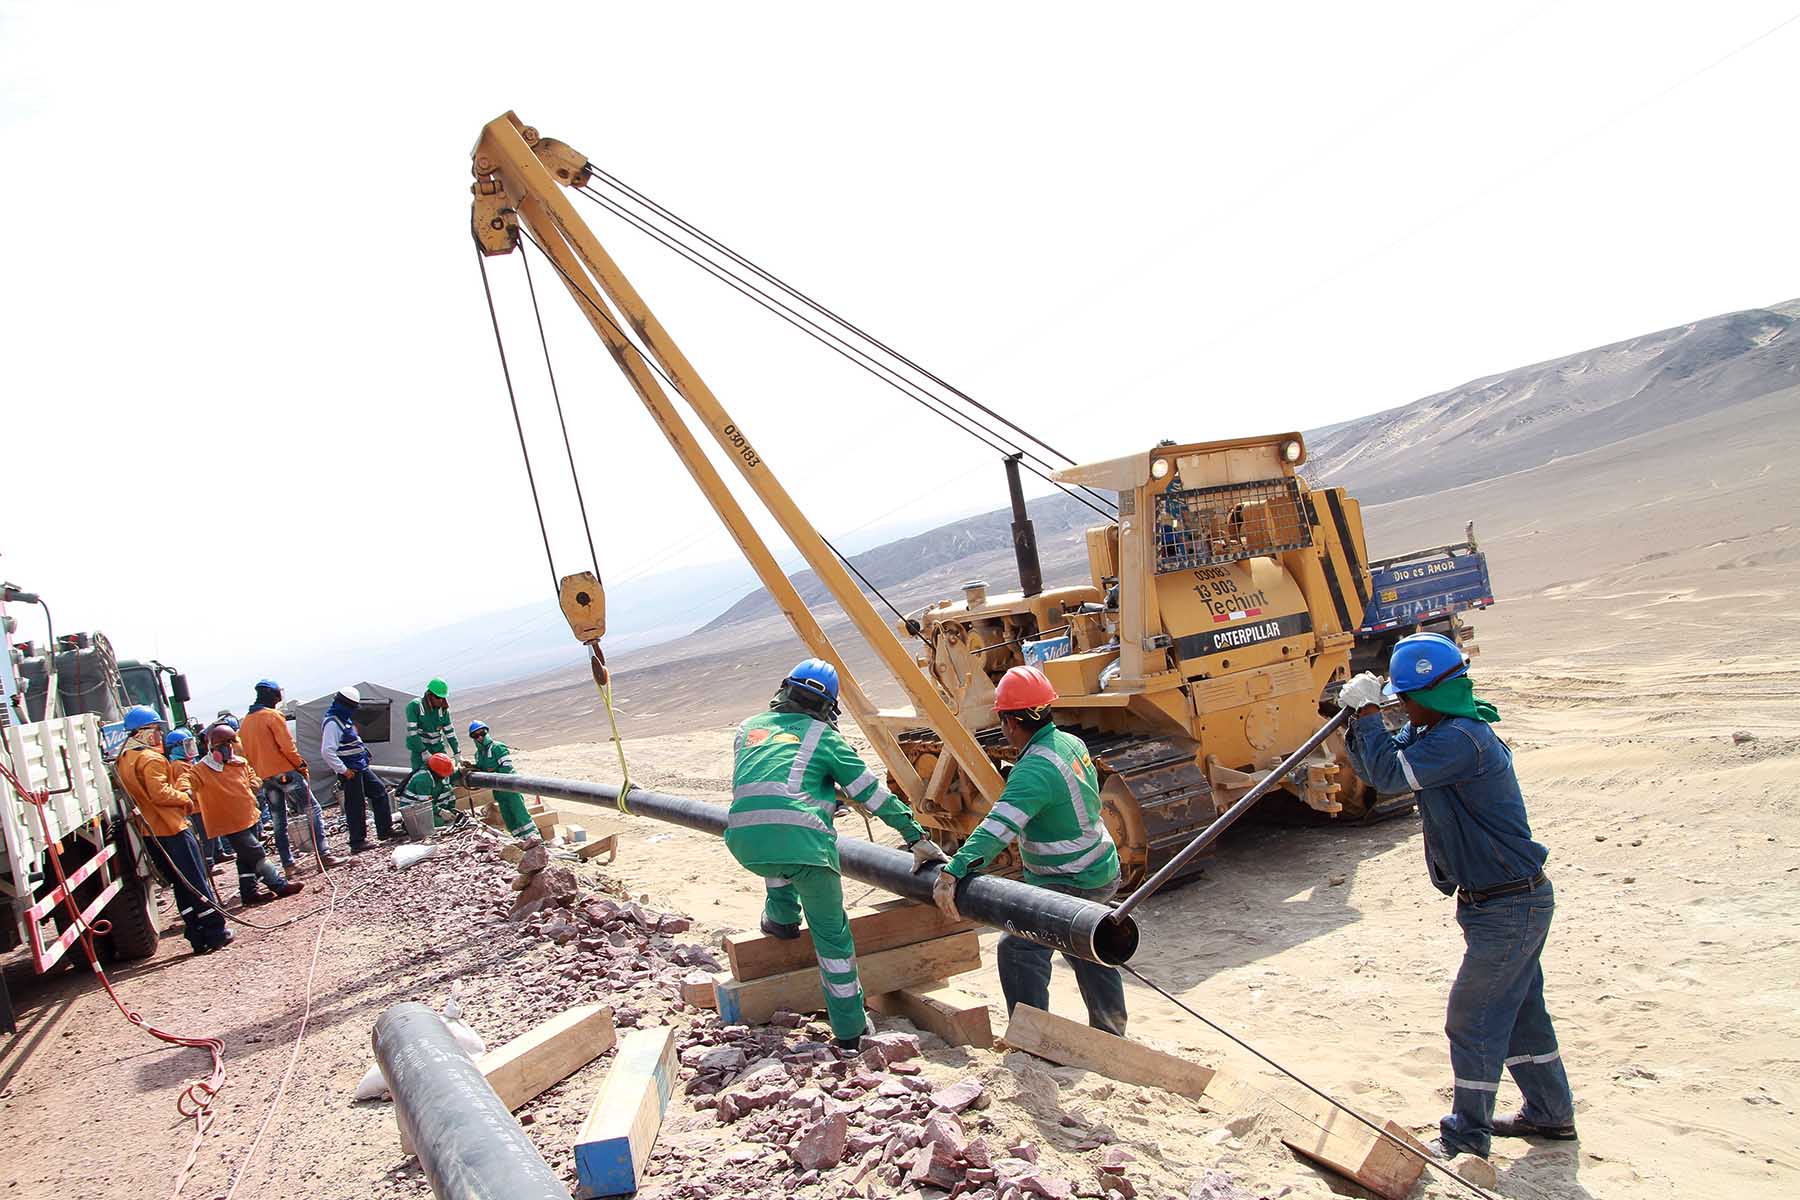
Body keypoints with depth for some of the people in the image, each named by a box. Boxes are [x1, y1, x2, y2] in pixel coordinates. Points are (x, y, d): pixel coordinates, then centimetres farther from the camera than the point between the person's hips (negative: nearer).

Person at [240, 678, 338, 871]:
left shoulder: (245, 723, 13)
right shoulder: (272, 716, -9)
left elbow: (246, 754, 15)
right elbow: (287, 746, -15)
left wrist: (259, 771, 18)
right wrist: (302, 765, -6)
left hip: (265, 777, 7)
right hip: (286, 773, -7)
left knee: (278, 823, 11)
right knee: (313, 811, -2)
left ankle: (287, 864, 11)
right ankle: (323, 856, -9)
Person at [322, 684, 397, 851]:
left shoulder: (345, 719, 13)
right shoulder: (332, 723, -18)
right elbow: (327, 752, -25)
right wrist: (343, 770, -21)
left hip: (361, 768, 10)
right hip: (350, 771, -10)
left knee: (379, 791, 14)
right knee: (356, 806, -3)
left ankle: (385, 830, 20)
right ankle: (357, 842, 5)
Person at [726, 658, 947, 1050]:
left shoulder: (748, 727, 25)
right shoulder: (824, 737, 15)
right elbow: (873, 794, 15)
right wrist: (917, 837, 22)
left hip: (744, 842, 3)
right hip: (804, 841, -3)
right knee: (831, 933, 14)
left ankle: (781, 917, 40)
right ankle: (850, 1030, 20)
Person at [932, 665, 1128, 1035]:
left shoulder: (1035, 769, -28)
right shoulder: (1070, 742, 2)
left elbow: (998, 827, -36)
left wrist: (952, 873, -41)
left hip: (1070, 884, -10)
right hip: (1101, 871, 10)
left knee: (1018, 949, -7)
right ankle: (1110, 1029, 41)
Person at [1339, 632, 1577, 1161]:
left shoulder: (1462, 738, -26)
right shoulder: (1432, 730, 5)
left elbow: (1389, 773, -30)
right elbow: (1376, 765, 9)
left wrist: (1369, 711, -20)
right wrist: (1357, 720, -8)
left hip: (1509, 908, -10)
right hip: (1517, 900, 10)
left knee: (1473, 1018, -1)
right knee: (1518, 1008, 22)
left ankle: (1466, 1140, 12)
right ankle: (1551, 1111, 39)